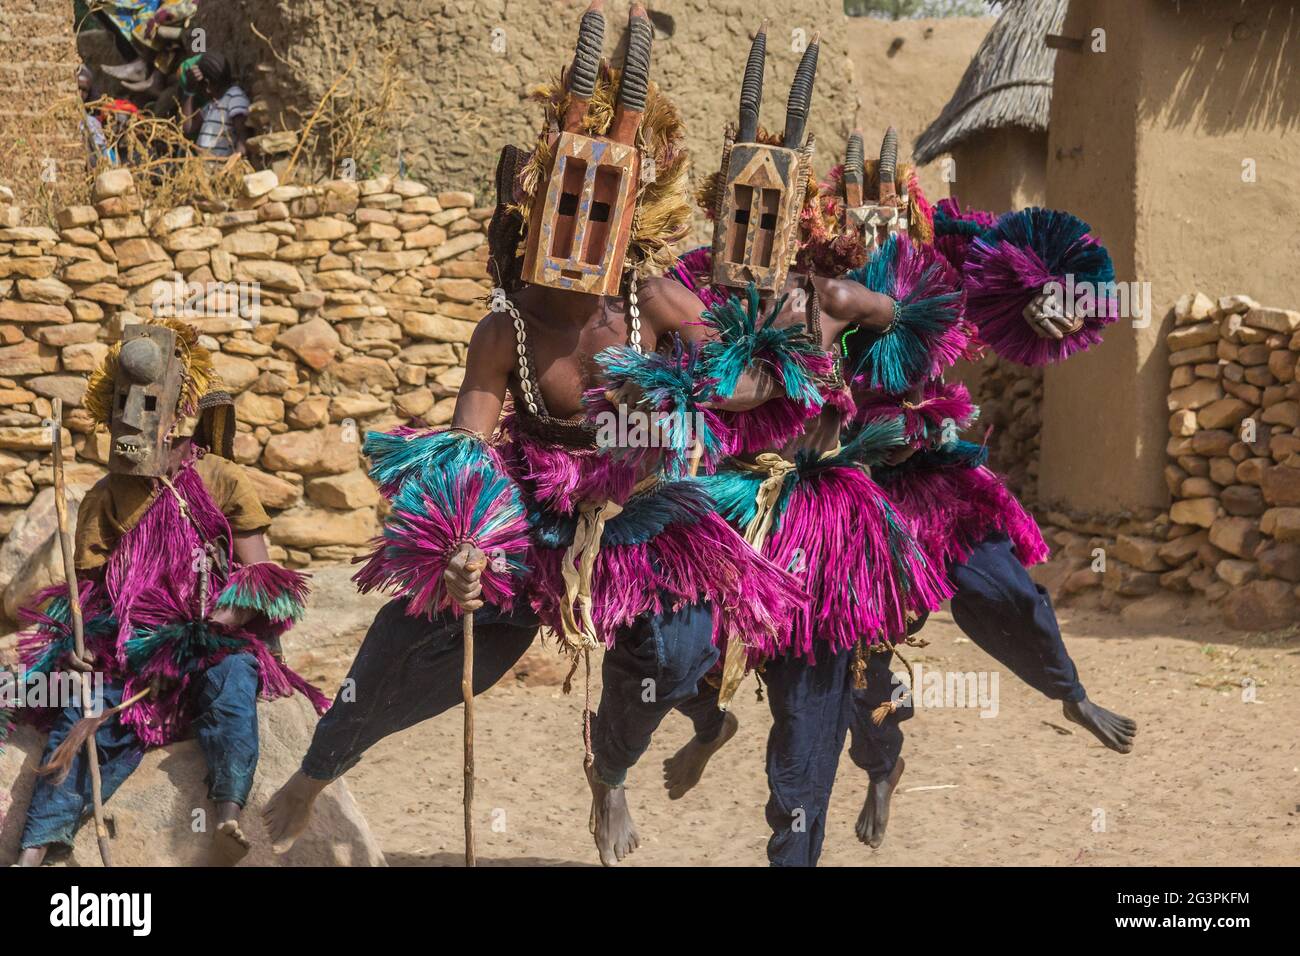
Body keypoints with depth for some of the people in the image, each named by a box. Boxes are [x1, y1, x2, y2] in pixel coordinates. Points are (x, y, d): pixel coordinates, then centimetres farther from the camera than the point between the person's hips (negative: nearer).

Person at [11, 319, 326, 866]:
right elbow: (85, 586, 8)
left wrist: (207, 634, -18)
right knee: (82, 718, -23)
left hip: (212, 636, -2)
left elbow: (256, 576, -3)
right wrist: (77, 646, -13)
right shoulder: (106, 498, 8)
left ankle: (228, 820, -50)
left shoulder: (221, 482, 1)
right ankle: (34, 852, -34)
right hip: (124, 641, 2)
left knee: (231, 675, -35)